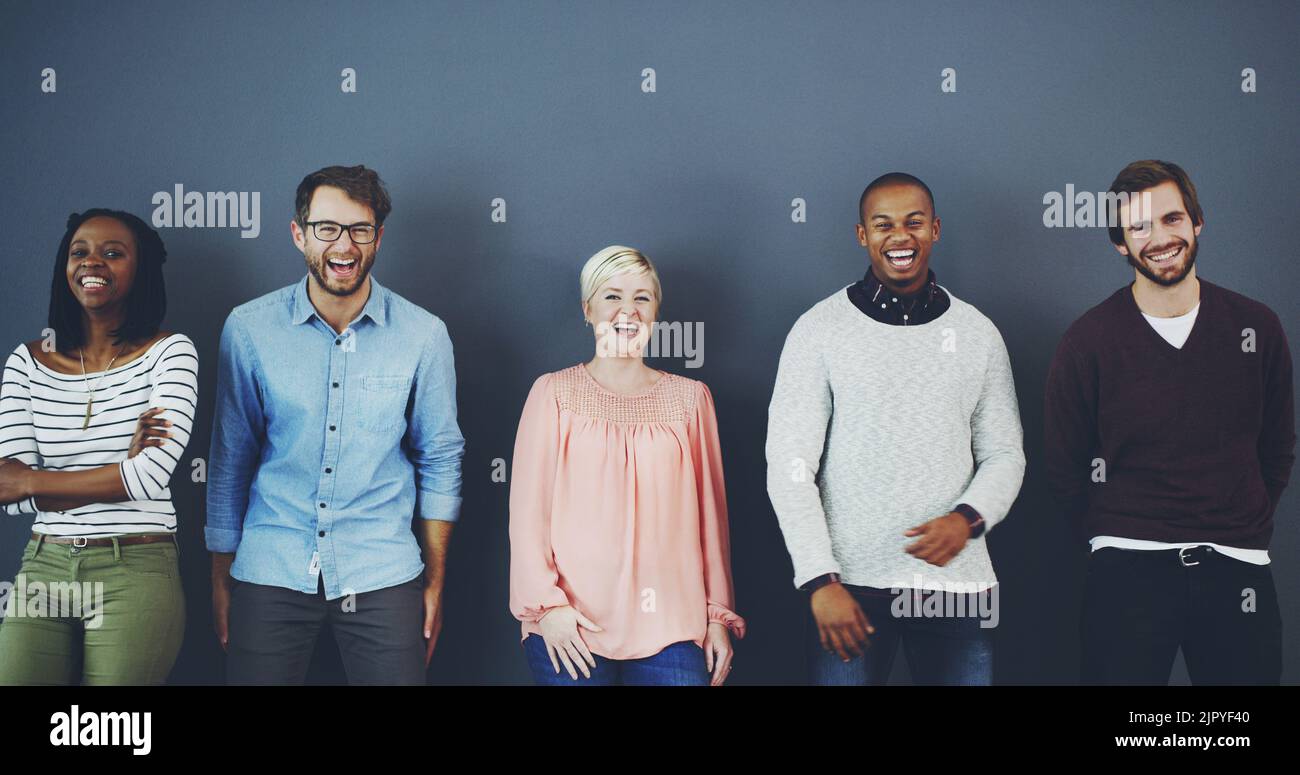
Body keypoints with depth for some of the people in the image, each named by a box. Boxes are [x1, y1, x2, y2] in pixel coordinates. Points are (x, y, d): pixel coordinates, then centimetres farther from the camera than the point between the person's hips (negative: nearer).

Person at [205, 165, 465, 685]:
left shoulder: (424, 335, -3)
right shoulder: (249, 328, -2)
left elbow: (439, 461, 5)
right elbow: (230, 460, 5)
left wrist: (435, 583, 6)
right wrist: (220, 579, 8)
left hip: (383, 578, 0)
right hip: (269, 576, 0)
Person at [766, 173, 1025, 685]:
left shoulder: (977, 334, 8)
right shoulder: (820, 330, -1)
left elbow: (1004, 455, 11)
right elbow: (789, 466, -4)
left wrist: (968, 518, -10)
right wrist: (821, 581, -11)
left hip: (956, 583, 2)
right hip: (851, 584, -2)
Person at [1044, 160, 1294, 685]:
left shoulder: (1257, 328, 5)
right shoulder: (1088, 341, -3)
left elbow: (1278, 450, 14)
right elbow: (1066, 468, 5)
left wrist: (1245, 533, 10)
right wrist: (1116, 541, 5)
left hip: (1237, 568, 2)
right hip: (1128, 574, -2)